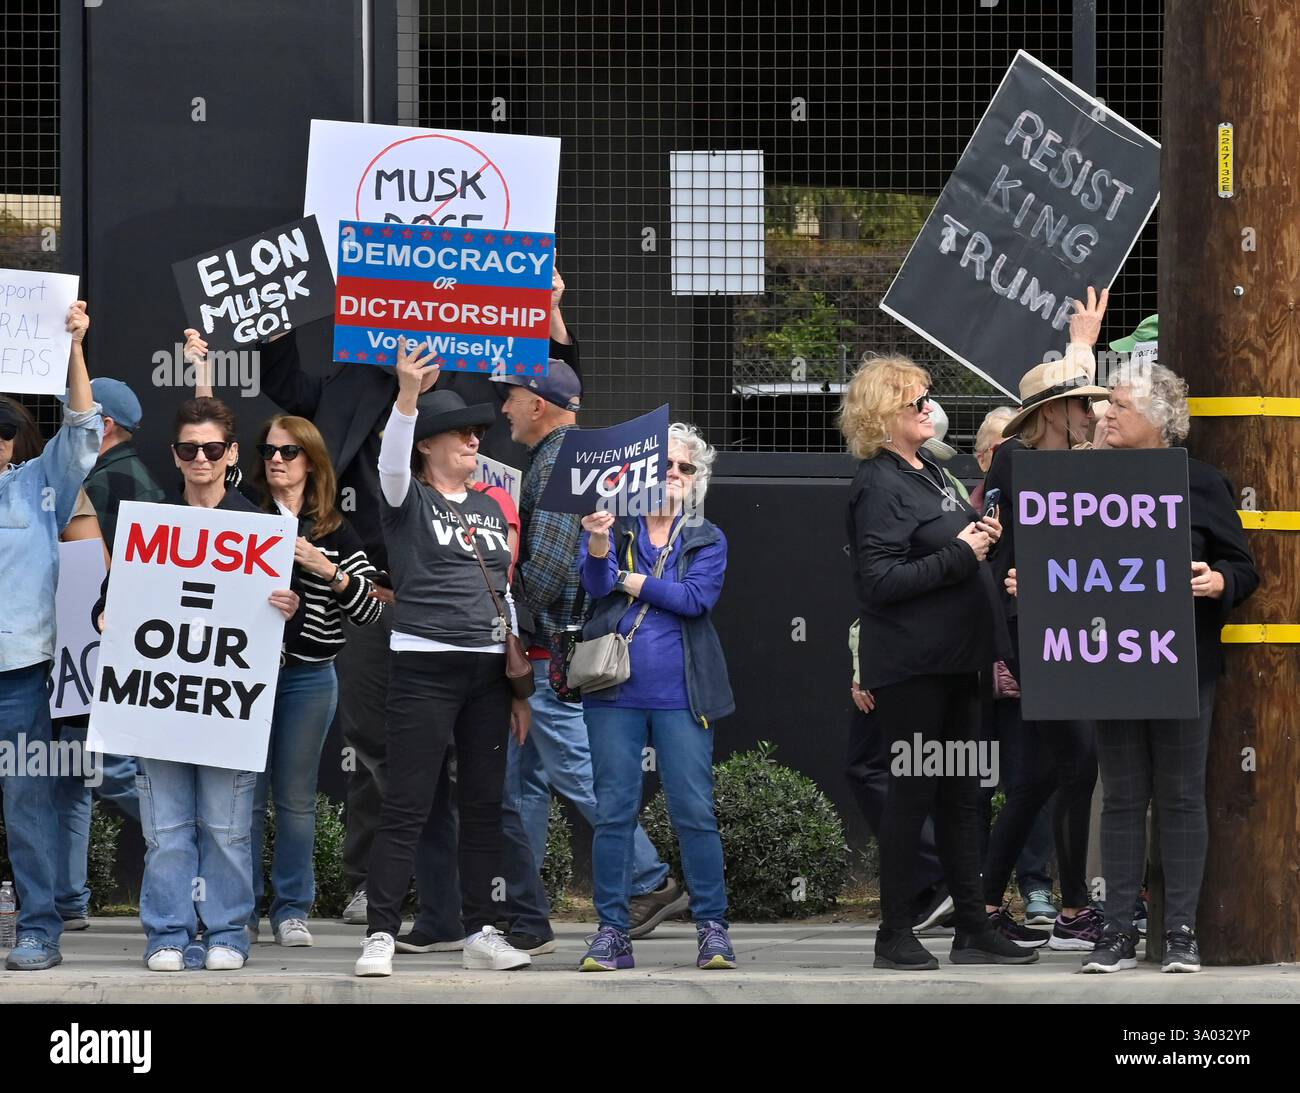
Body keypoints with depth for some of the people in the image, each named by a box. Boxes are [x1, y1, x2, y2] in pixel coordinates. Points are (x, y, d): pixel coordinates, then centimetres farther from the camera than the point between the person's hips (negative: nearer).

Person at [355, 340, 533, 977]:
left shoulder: (490, 509, 16)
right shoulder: (410, 501, 1)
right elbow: (392, 463, -23)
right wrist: (407, 396, -39)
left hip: (488, 671, 6)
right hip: (424, 667, -6)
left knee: (484, 806, 6)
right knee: (407, 807, -8)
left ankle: (481, 934, 11)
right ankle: (380, 937, -8)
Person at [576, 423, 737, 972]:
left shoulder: (708, 540, 10)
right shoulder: (615, 527, 8)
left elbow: (696, 597, -7)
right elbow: (597, 583, -10)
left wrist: (627, 581, -6)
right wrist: (598, 542, -30)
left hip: (680, 696, 0)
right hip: (615, 694, 0)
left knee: (695, 812, -3)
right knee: (613, 812, 1)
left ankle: (712, 927, 4)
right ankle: (612, 931, 6)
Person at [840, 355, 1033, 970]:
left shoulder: (928, 471, 14)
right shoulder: (880, 485, -14)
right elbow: (880, 580, -21)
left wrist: (980, 537, 6)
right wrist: (959, 555, -20)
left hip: (954, 660, 9)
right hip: (910, 665, -9)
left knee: (961, 793, 11)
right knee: (913, 793, -3)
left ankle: (972, 929, 17)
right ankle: (895, 936, 4)